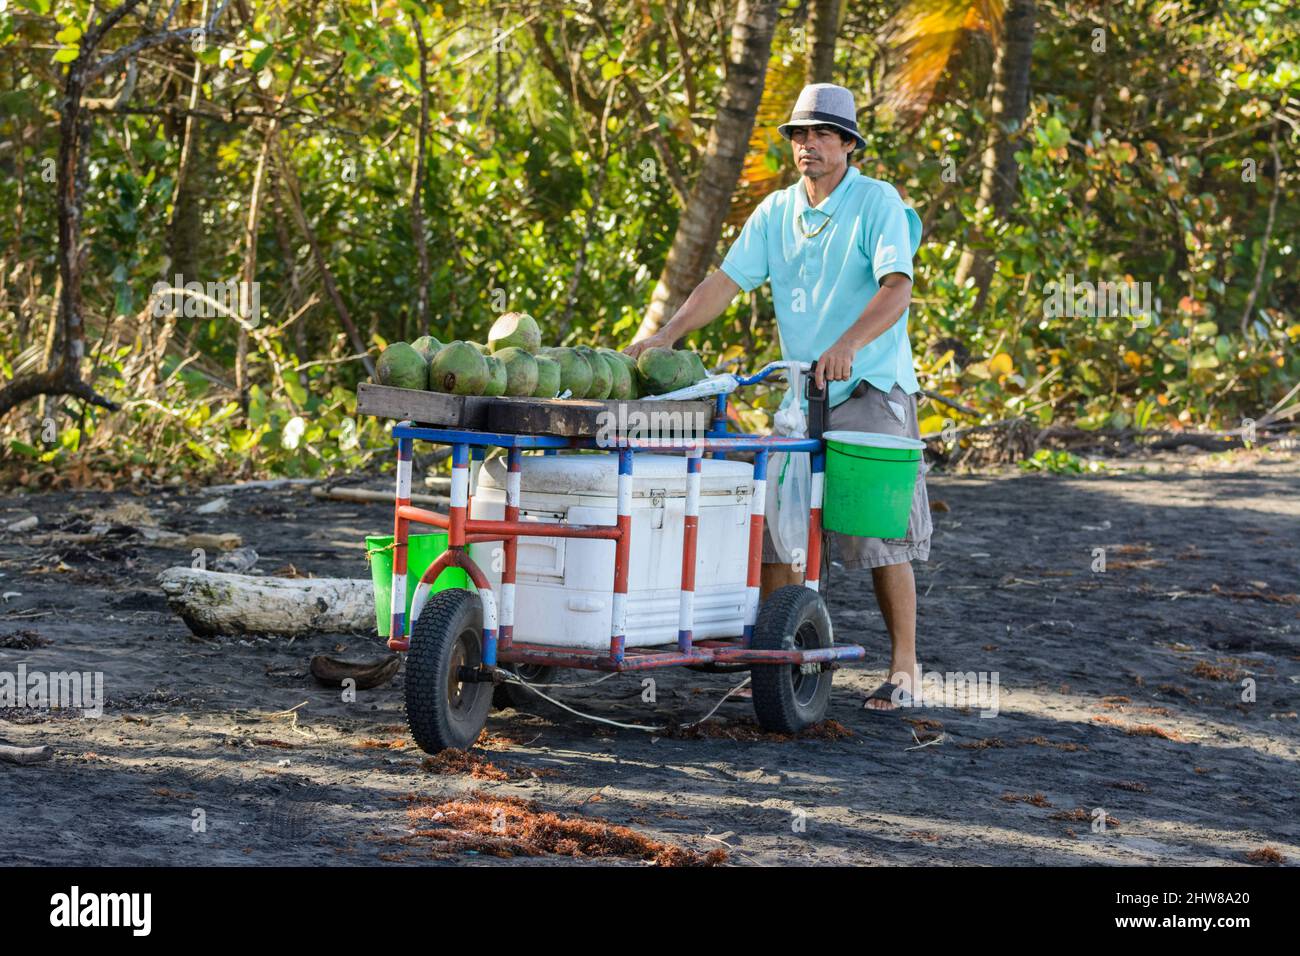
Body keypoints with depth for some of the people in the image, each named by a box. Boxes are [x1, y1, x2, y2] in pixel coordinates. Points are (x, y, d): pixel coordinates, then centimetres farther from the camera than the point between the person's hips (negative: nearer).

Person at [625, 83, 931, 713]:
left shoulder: (877, 204, -10)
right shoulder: (776, 211, 8)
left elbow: (896, 288, -22)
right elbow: (728, 279, 4)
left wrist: (847, 343, -39)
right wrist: (666, 335, -9)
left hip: (871, 389, -6)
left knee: (879, 533, -7)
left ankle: (904, 668, 0)